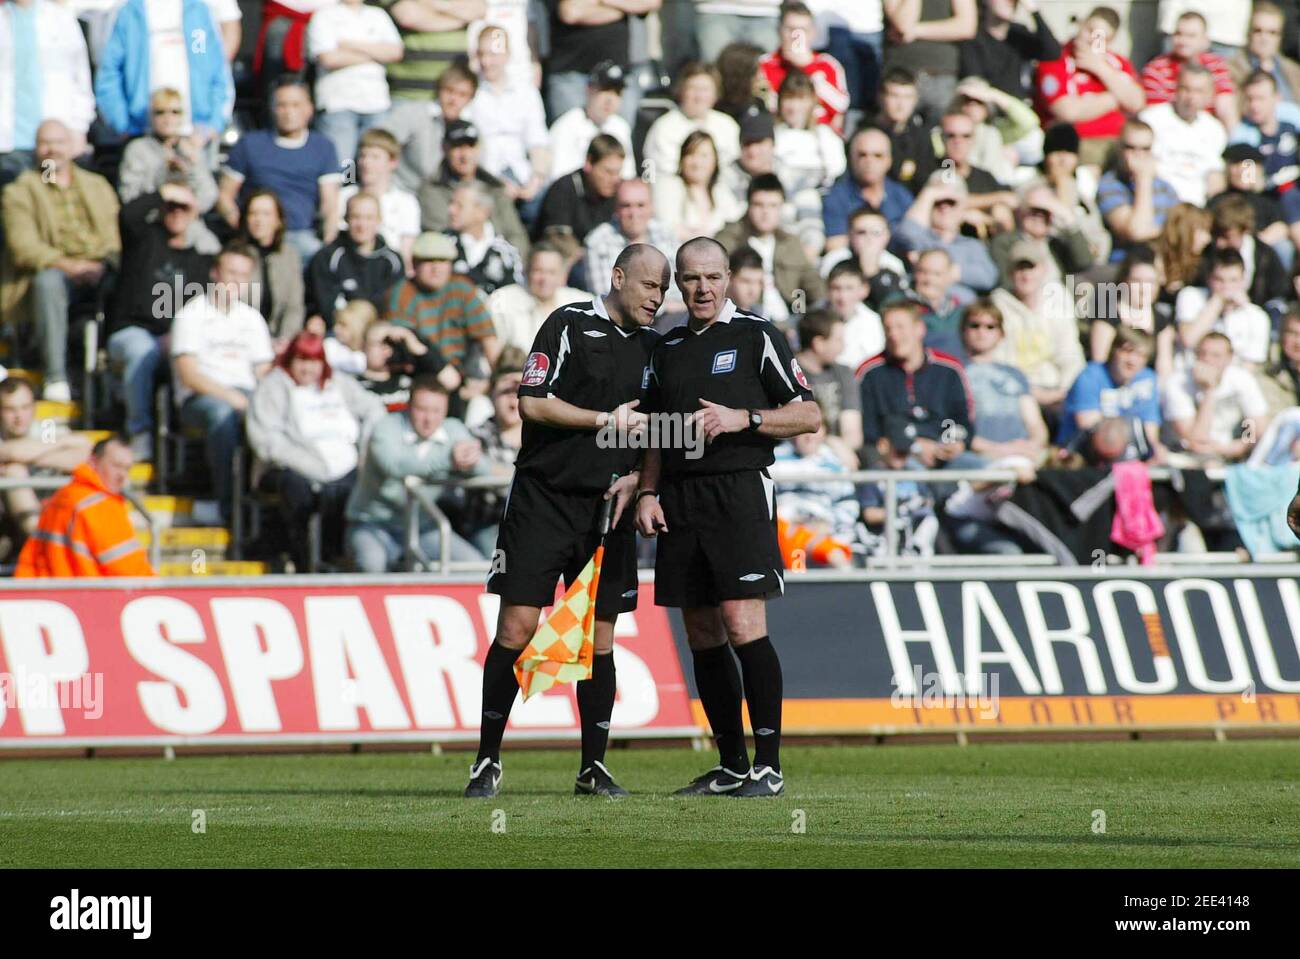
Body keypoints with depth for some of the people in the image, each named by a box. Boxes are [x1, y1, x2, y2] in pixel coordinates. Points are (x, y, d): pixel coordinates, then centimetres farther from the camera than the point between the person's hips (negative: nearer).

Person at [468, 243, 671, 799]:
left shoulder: (653, 346, 12)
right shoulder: (570, 325, -4)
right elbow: (532, 403, -11)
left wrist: (636, 477, 0)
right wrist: (607, 420, -9)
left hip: (608, 507, 5)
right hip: (544, 497, -5)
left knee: (599, 637, 4)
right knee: (517, 628, -8)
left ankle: (593, 768, 10)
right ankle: (488, 761, 0)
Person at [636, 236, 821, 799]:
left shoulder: (757, 337, 1)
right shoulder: (667, 349, 17)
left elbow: (809, 415, -1)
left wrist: (743, 418, -12)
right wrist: (647, 493, 10)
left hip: (740, 491, -6)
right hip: (679, 497, 6)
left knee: (743, 626, -15)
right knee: (703, 636, 5)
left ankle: (769, 765, -13)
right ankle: (732, 767, 12)